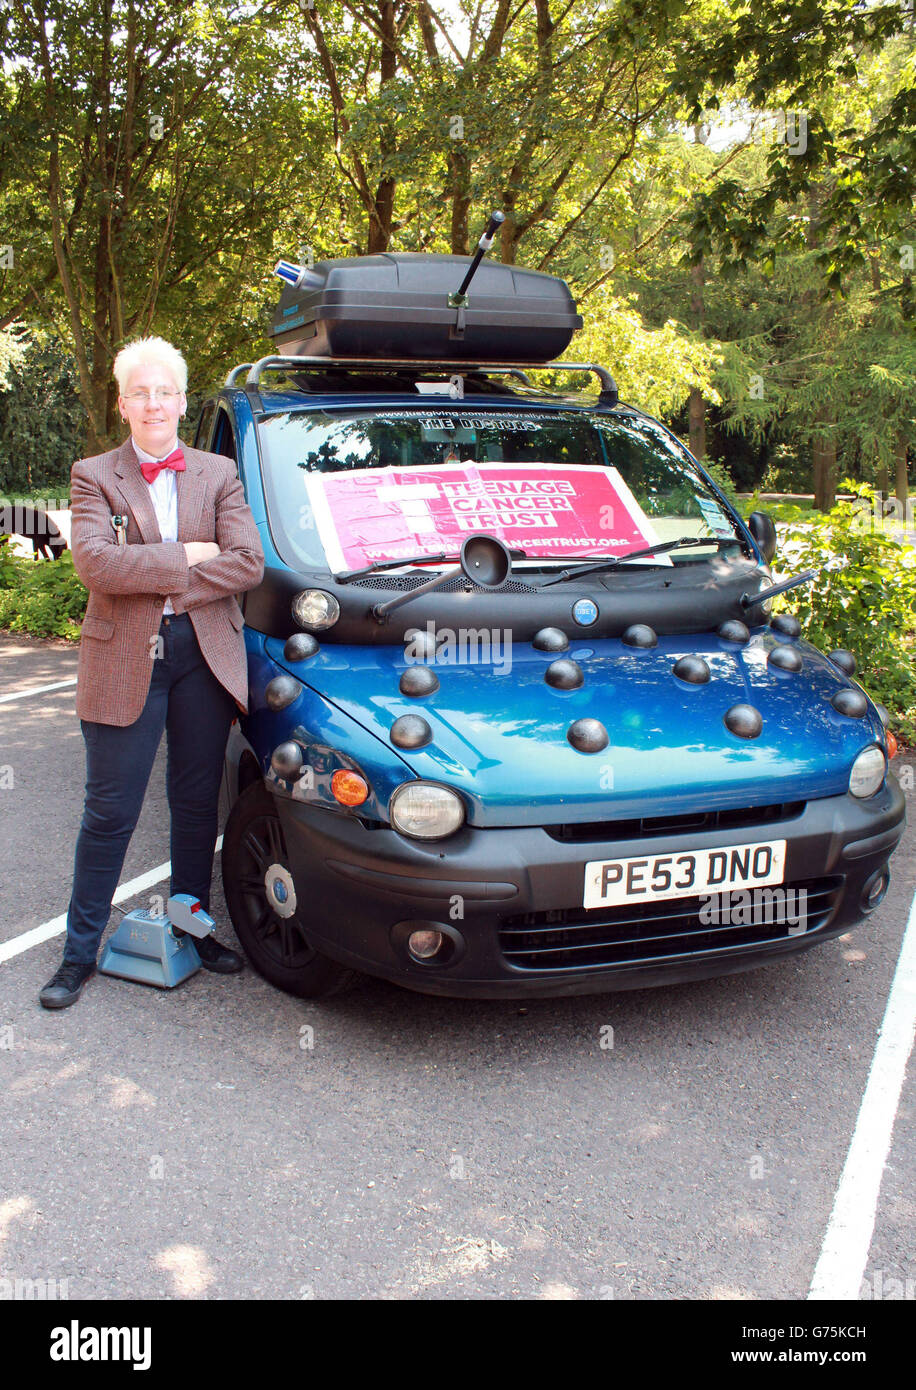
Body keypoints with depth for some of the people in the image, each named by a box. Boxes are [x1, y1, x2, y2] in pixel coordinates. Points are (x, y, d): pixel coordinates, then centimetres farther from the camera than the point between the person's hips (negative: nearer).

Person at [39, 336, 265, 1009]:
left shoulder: (218, 474, 10)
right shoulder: (94, 475, 5)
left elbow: (249, 563, -4)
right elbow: (94, 561, -13)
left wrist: (155, 580, -11)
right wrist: (184, 558, -13)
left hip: (204, 656, 2)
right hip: (123, 659, -2)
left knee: (197, 806, 11)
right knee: (110, 814, 3)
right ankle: (80, 952, 16)